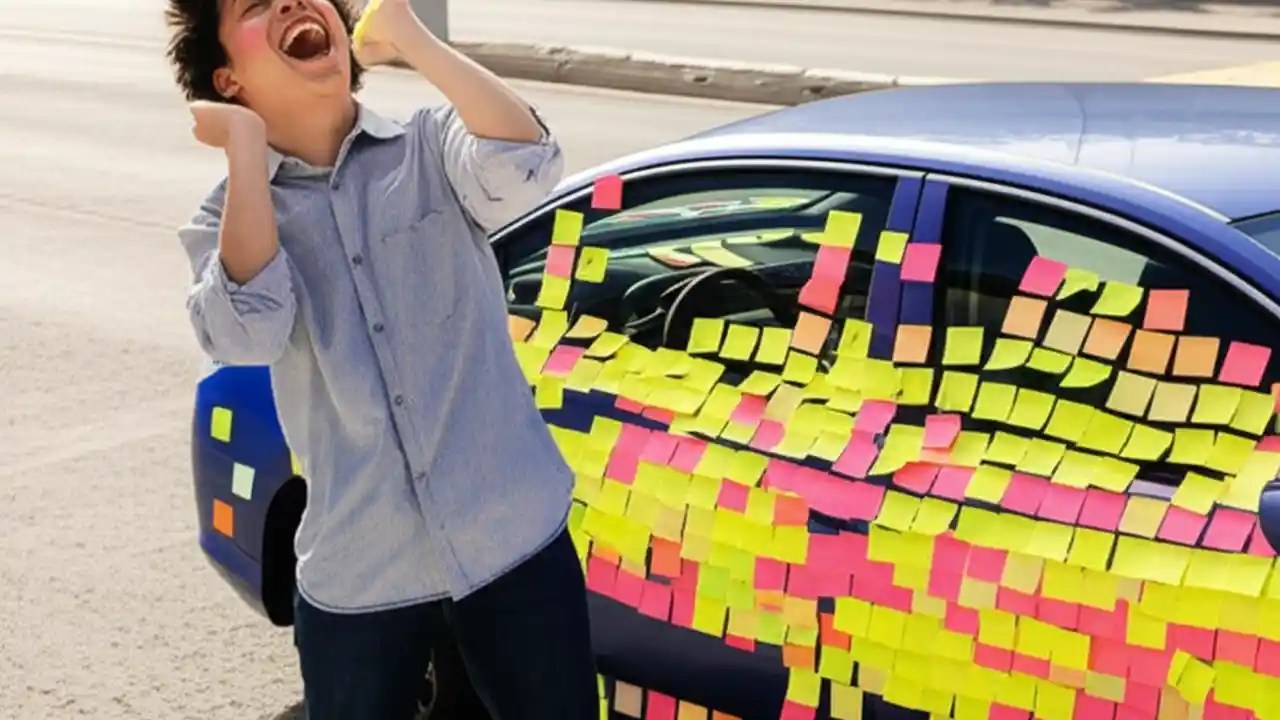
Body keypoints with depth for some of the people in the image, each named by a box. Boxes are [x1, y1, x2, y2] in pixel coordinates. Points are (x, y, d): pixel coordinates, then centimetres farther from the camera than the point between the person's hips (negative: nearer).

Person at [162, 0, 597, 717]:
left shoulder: (433, 146, 1)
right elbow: (247, 333, -20)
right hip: (355, 576, 1)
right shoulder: (231, 218, 1)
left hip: (515, 540, 0)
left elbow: (525, 165, -21)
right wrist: (246, 146, -15)